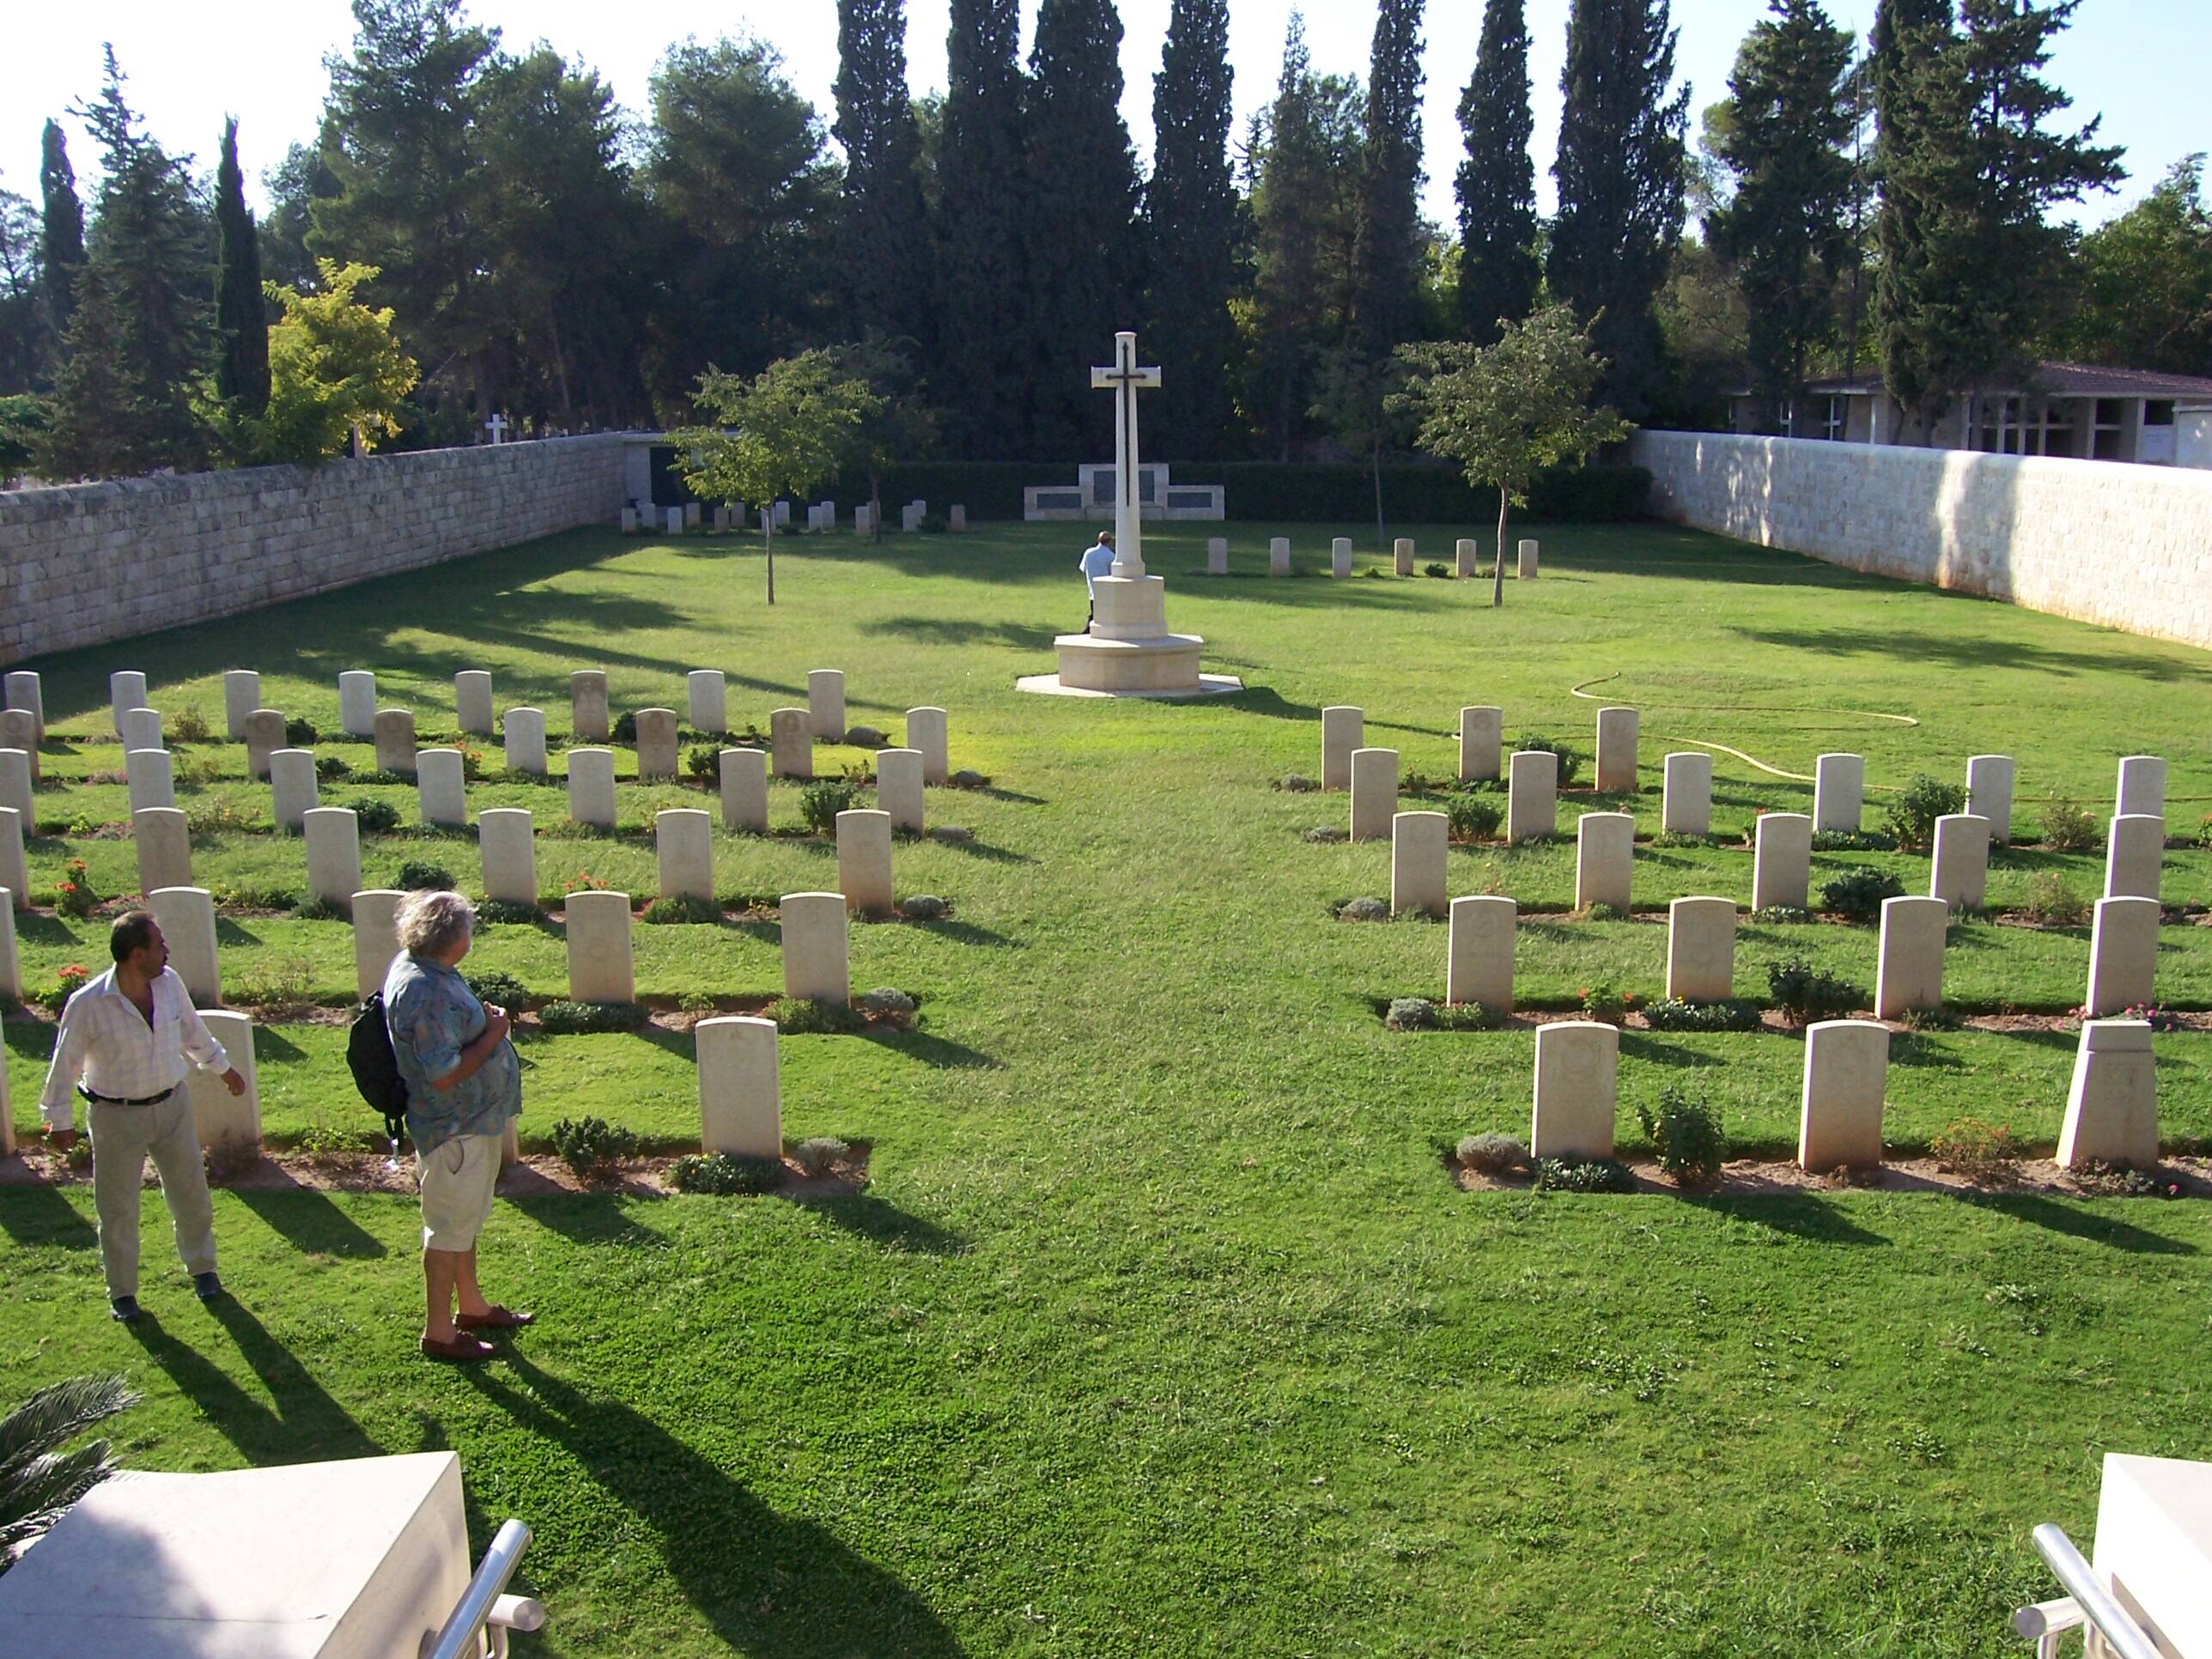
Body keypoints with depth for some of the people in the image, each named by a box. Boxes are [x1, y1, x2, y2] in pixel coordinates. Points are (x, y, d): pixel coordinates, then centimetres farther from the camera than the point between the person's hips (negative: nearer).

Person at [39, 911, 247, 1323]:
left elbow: (193, 1033, 10)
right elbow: (65, 1064, -10)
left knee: (191, 1194, 15)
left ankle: (202, 1268, 37)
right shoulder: (88, 1004, -22)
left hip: (172, 1105, 4)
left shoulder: (170, 983, -9)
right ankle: (122, 1293, 28)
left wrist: (223, 1068, 21)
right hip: (116, 1117, -4)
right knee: (118, 1210, 9)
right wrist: (60, 1121, -3)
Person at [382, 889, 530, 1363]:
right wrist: (493, 1036, -20)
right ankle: (439, 1332, 18)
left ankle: (471, 1306, 39)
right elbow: (444, 1075, -30)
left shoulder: (420, 969, 3)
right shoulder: (424, 993, -29)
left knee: (467, 1219, 23)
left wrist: (483, 1019, 2)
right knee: (449, 1229, 4)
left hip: (472, 1121, 10)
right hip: (454, 1129, -10)